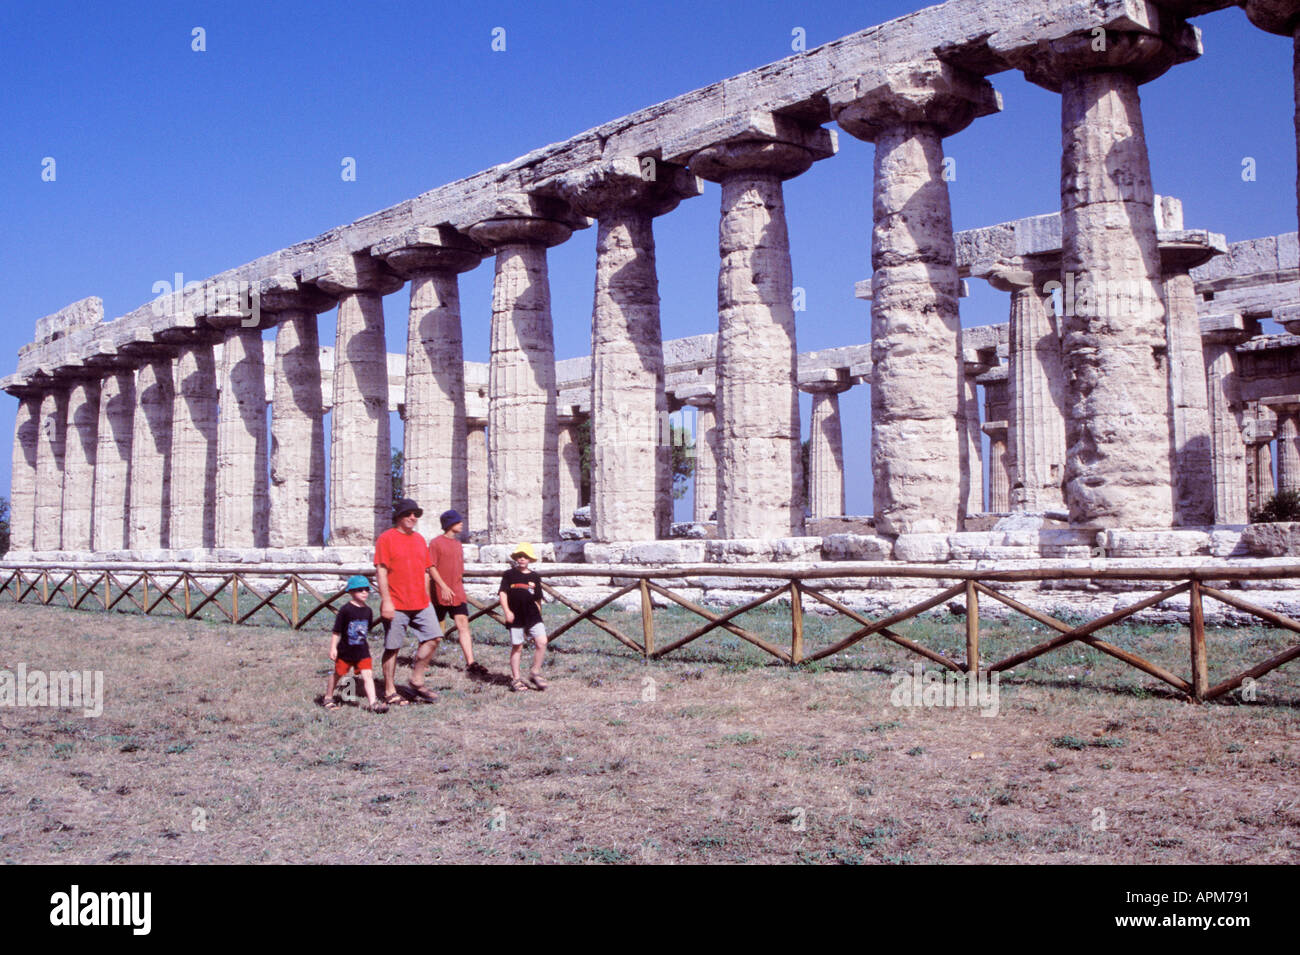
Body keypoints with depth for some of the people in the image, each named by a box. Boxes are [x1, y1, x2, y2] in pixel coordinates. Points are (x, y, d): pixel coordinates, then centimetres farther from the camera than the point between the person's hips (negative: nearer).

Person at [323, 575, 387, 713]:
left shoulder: (368, 611, 2)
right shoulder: (345, 610, -14)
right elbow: (336, 631, -11)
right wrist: (333, 648, -14)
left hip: (362, 650, 3)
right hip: (345, 650, -3)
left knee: (367, 675, -8)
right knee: (336, 674, 14)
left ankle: (373, 703, -13)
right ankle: (328, 699, 34)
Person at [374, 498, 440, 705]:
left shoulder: (419, 540, 15)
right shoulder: (387, 538, -5)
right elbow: (381, 572, -11)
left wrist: (426, 598, 16)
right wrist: (386, 601, -16)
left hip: (421, 603, 6)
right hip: (396, 606, -6)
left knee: (433, 638, -1)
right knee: (392, 647, 1)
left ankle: (416, 682, 12)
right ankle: (390, 691, 12)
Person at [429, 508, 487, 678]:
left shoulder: (457, 543, 13)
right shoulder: (436, 543, -7)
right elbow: (431, 567, -13)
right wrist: (443, 587, -21)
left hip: (457, 593, 5)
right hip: (441, 593, -5)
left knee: (463, 625, -7)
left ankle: (470, 663, -14)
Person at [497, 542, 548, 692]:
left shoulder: (534, 577, 11)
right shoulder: (510, 574, 3)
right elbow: (502, 593, -3)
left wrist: (539, 615, 17)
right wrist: (507, 611, -14)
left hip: (533, 616, 2)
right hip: (516, 617, -2)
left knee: (542, 642, -11)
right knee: (517, 647, 3)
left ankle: (535, 673, 5)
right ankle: (515, 679, 14)